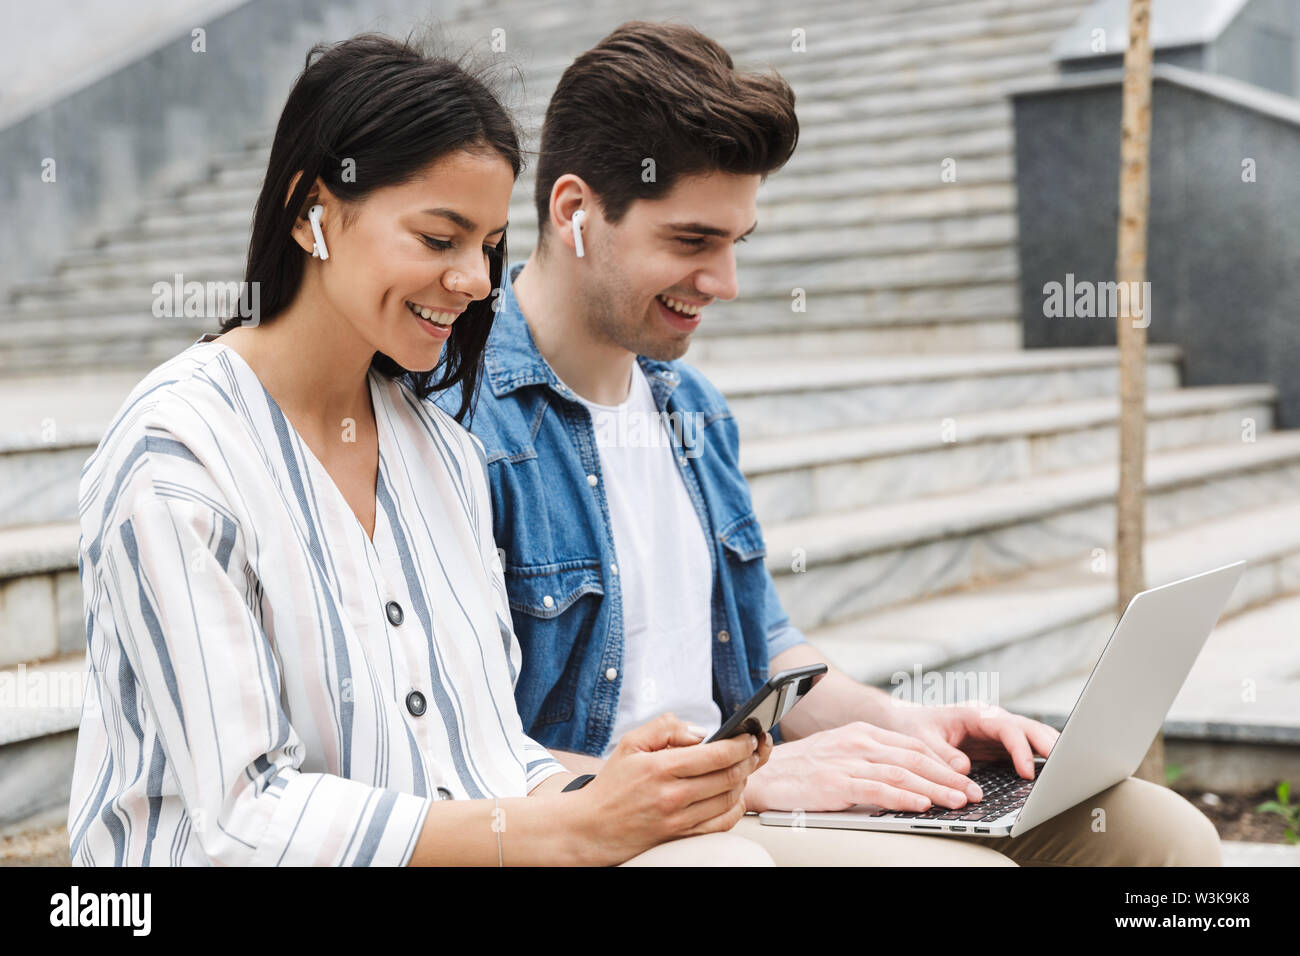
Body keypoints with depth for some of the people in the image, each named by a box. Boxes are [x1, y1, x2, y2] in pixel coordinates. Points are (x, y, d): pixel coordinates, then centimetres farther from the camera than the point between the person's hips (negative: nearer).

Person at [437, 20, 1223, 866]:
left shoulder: (695, 406, 15)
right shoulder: (461, 414, -15)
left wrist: (900, 726, 4)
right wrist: (750, 776, -20)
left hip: (746, 792, 8)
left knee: (1166, 832, -2)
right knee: (974, 863, -29)